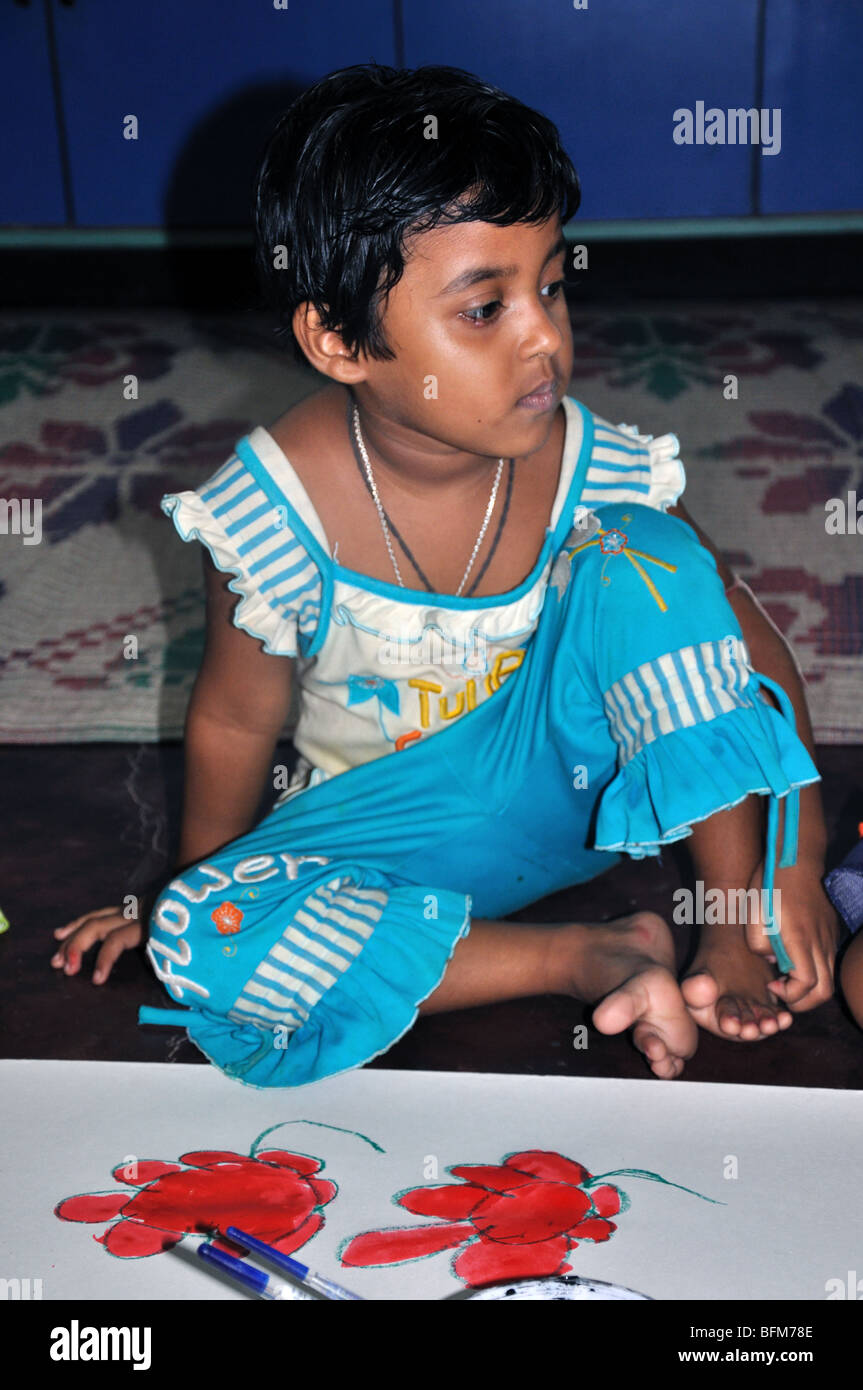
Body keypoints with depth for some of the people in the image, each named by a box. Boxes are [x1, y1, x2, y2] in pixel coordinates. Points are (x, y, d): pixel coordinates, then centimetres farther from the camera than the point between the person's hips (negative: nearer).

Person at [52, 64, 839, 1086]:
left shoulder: (598, 472, -18)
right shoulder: (272, 514, -22)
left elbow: (739, 639, -7)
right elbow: (234, 720, -7)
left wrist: (794, 858, -12)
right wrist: (195, 890, 7)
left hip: (566, 777, 0)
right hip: (387, 826, 0)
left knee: (639, 551, -26)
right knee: (204, 941, -28)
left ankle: (730, 930, -16)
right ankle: (595, 954, -23)